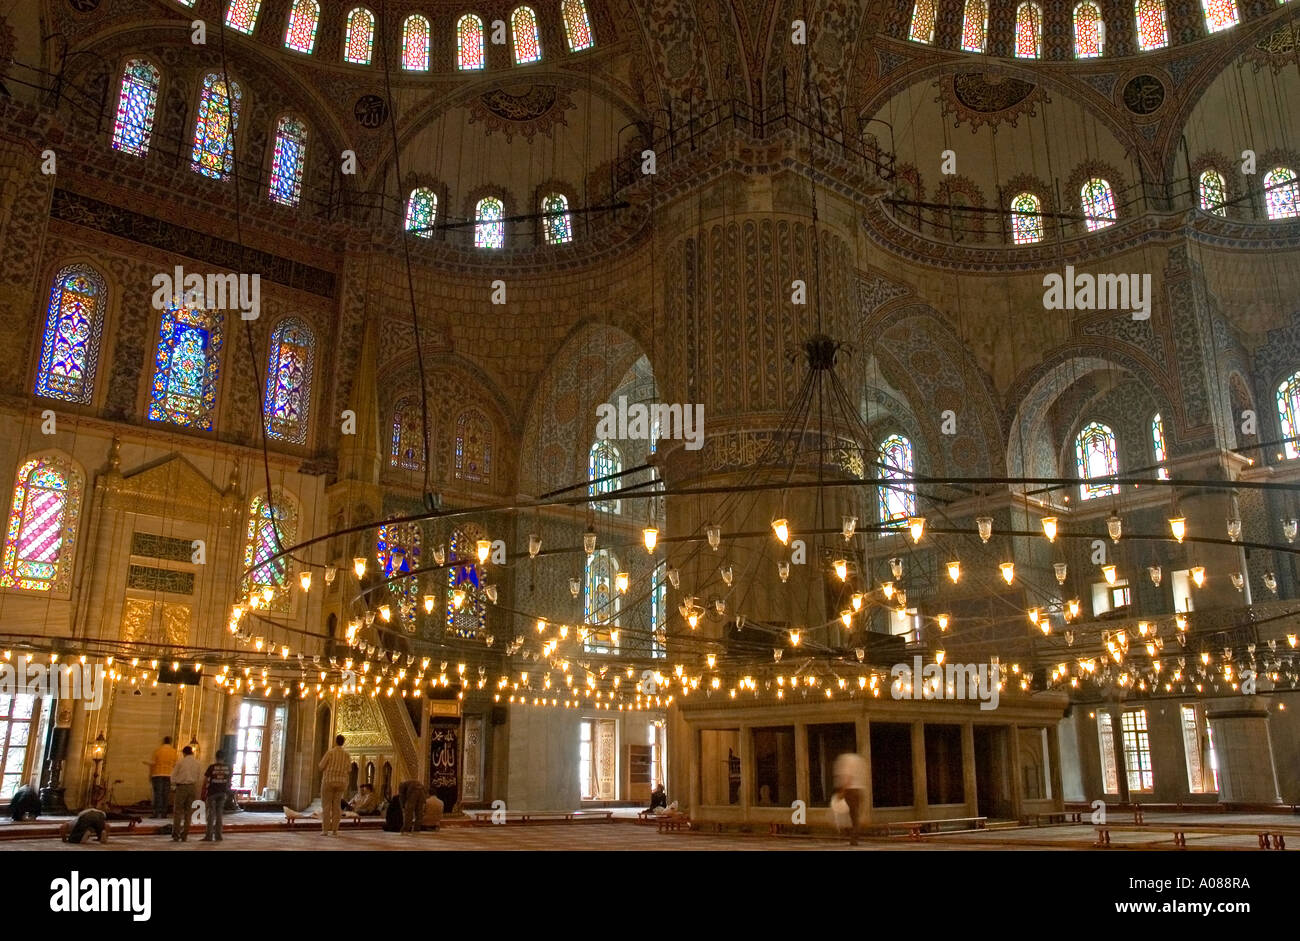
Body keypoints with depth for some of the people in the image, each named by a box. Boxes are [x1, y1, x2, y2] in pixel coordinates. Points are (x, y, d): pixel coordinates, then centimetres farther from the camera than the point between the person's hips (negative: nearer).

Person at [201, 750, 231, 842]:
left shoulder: (212, 767, -7)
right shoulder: (228, 767, 2)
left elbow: (205, 780, -7)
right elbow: (229, 781, 8)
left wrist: (203, 793, 1)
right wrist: (227, 792, 18)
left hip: (212, 792, -3)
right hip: (222, 793, 3)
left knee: (211, 814, 2)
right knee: (219, 814, 9)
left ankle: (209, 836, 1)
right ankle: (218, 836, 9)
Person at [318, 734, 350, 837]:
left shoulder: (330, 752, -10)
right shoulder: (346, 755, 4)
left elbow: (321, 766, -7)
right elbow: (349, 769, 10)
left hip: (328, 781, -4)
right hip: (341, 782, 4)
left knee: (326, 806, 0)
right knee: (337, 806, 8)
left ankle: (325, 830, -5)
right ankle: (335, 830, 3)